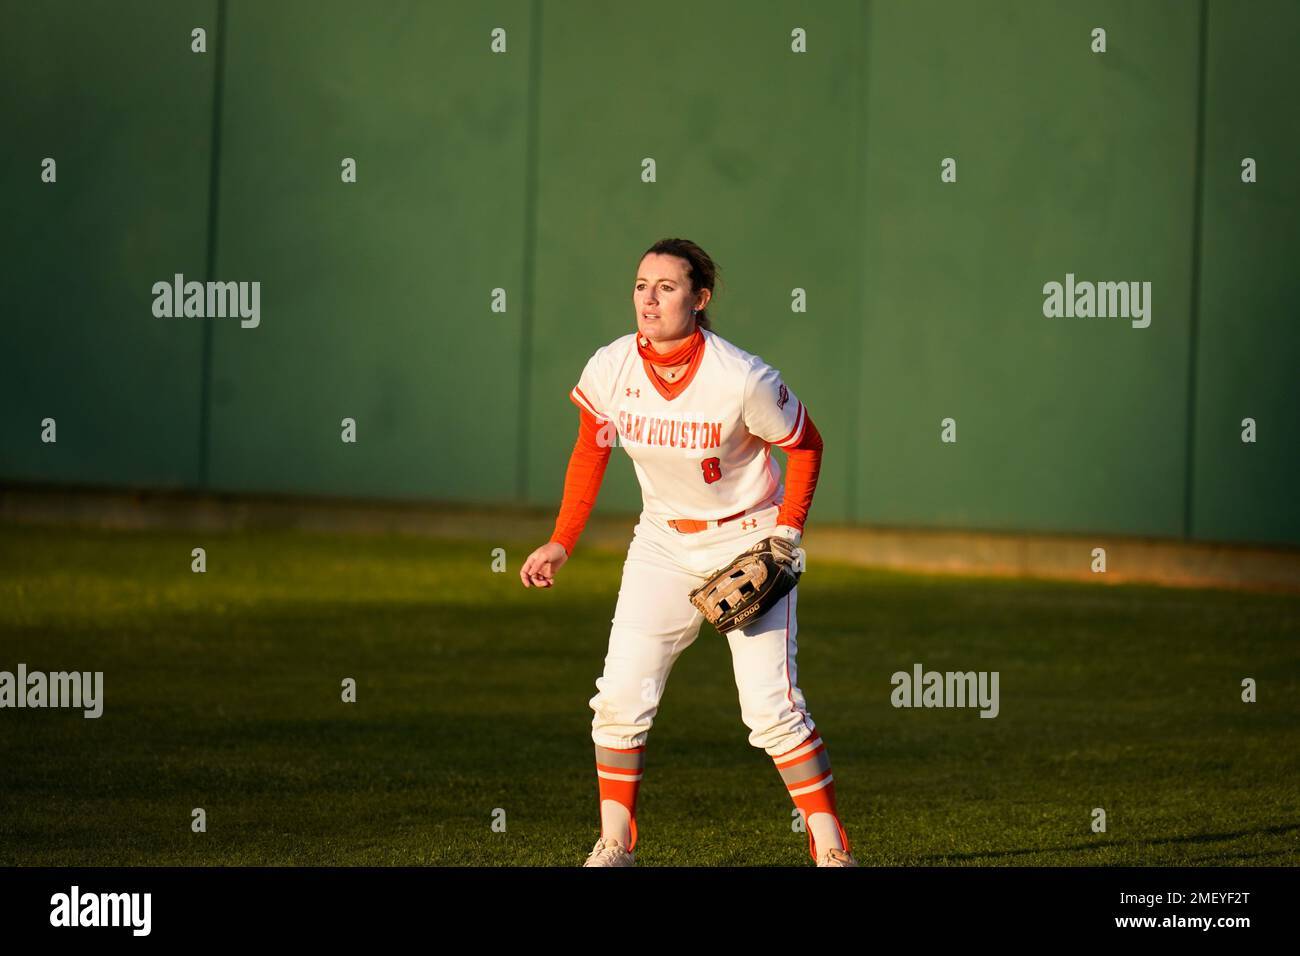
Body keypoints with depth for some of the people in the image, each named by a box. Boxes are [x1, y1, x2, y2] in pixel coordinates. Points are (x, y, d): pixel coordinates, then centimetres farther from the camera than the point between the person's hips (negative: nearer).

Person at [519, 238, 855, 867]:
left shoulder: (743, 381, -23)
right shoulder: (609, 371, -12)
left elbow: (806, 446, -6)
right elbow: (590, 453, 7)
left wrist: (786, 534, -14)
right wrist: (561, 544, 4)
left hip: (750, 541, -4)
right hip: (663, 543, 4)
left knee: (772, 707, -12)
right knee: (620, 699, -4)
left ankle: (831, 849, -3)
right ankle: (614, 846, 8)